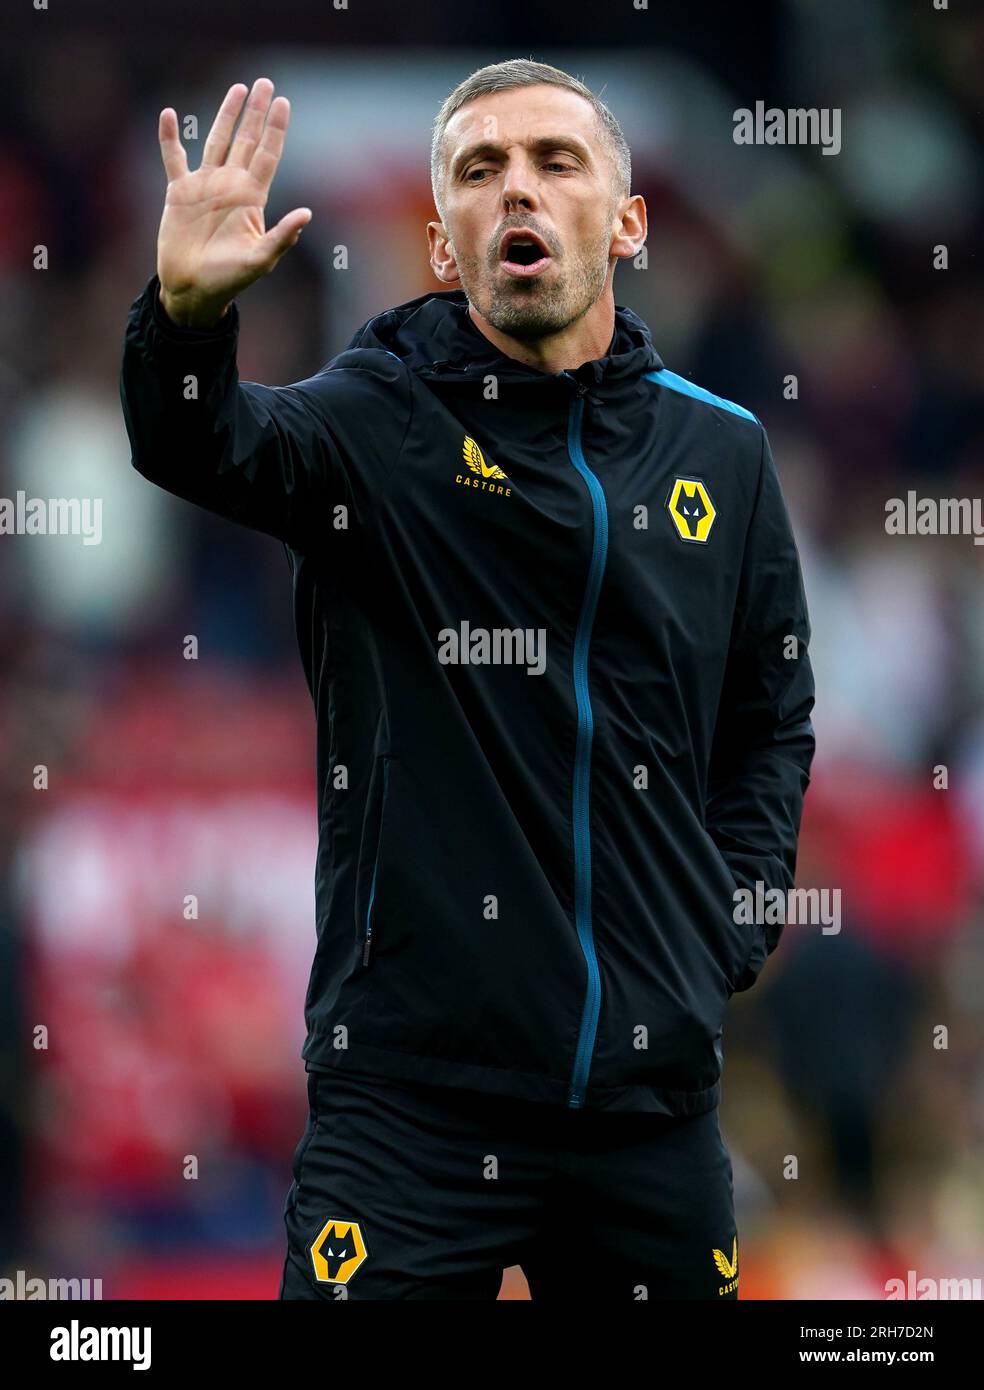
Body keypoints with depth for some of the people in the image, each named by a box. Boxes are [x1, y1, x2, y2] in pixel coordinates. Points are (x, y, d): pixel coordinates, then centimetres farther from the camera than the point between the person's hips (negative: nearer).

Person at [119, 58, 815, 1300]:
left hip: (653, 1093, 4)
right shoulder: (377, 419, -1)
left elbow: (772, 719, 22)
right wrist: (188, 312, -43)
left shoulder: (719, 452, 11)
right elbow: (205, 446, -22)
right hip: (412, 1090, -4)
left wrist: (733, 928, 8)